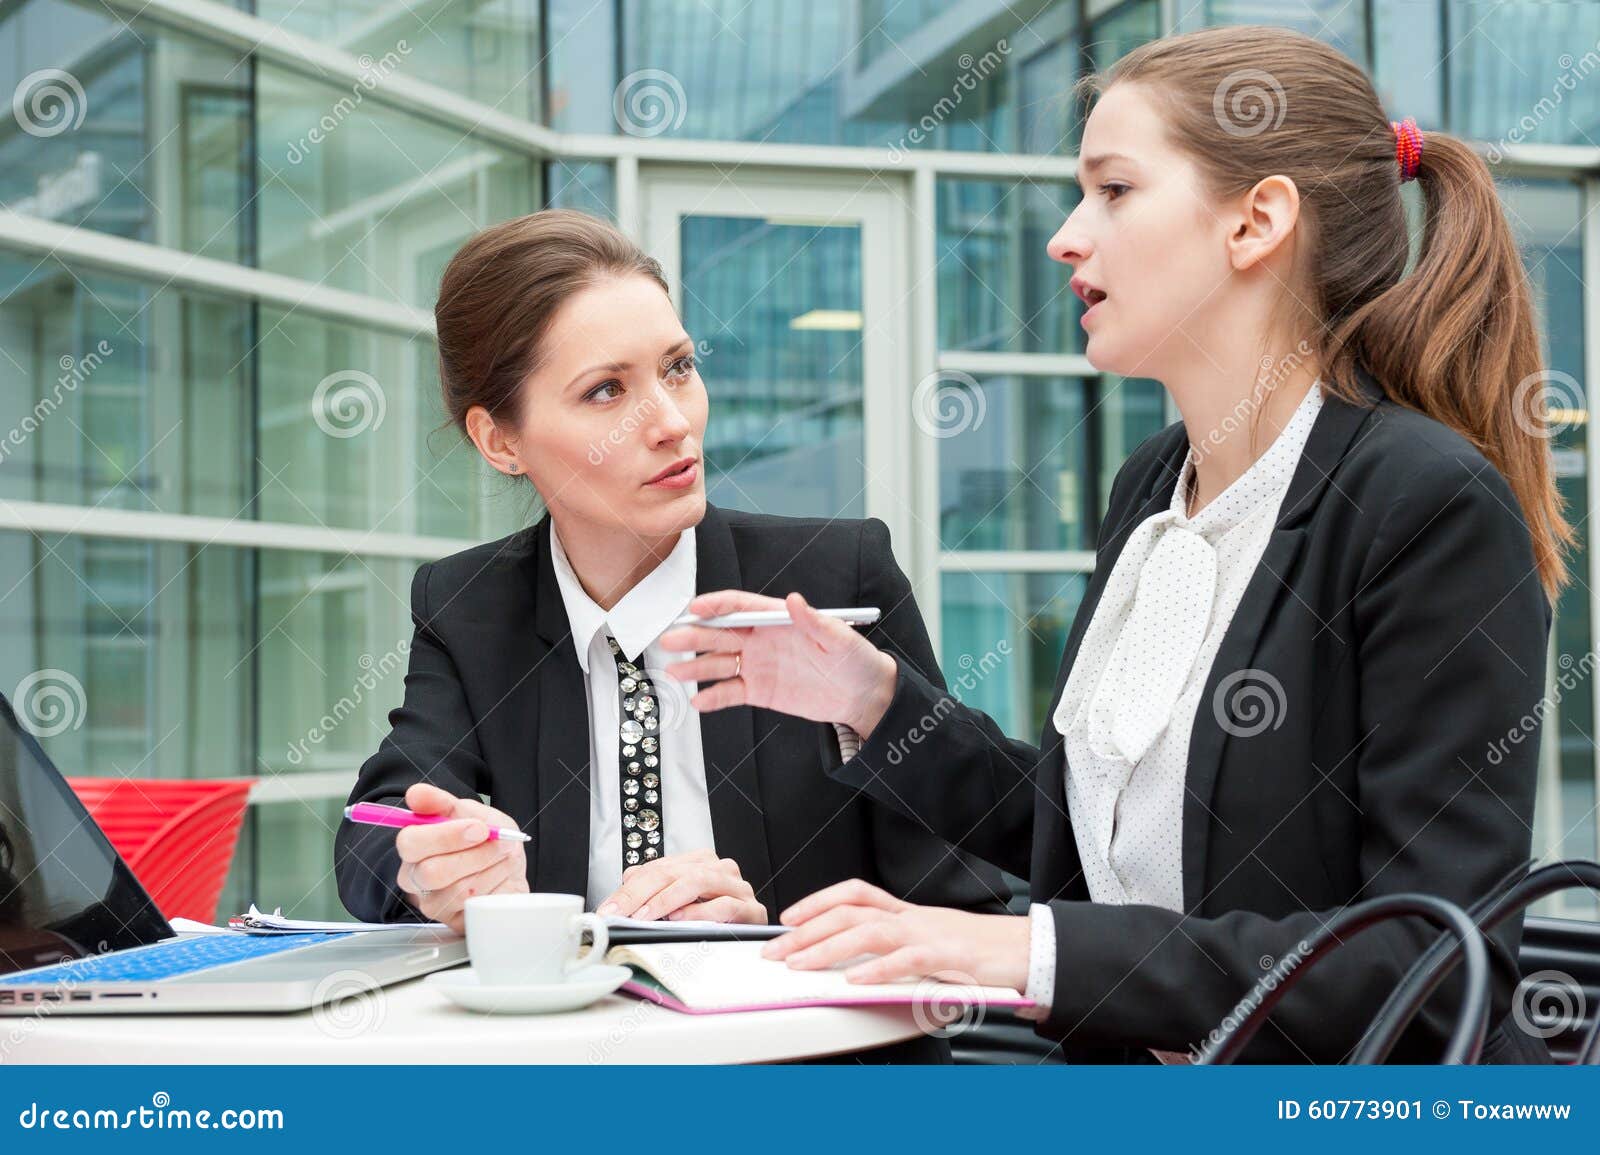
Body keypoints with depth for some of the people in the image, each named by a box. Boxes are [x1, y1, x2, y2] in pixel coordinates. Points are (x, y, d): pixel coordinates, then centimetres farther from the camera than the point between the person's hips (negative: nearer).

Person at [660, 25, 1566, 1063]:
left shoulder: (1437, 504, -15)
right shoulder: (1150, 487, 9)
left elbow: (1439, 959, -20)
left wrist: (1045, 949, -25)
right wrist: (877, 701, 6)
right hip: (1137, 1087, 7)